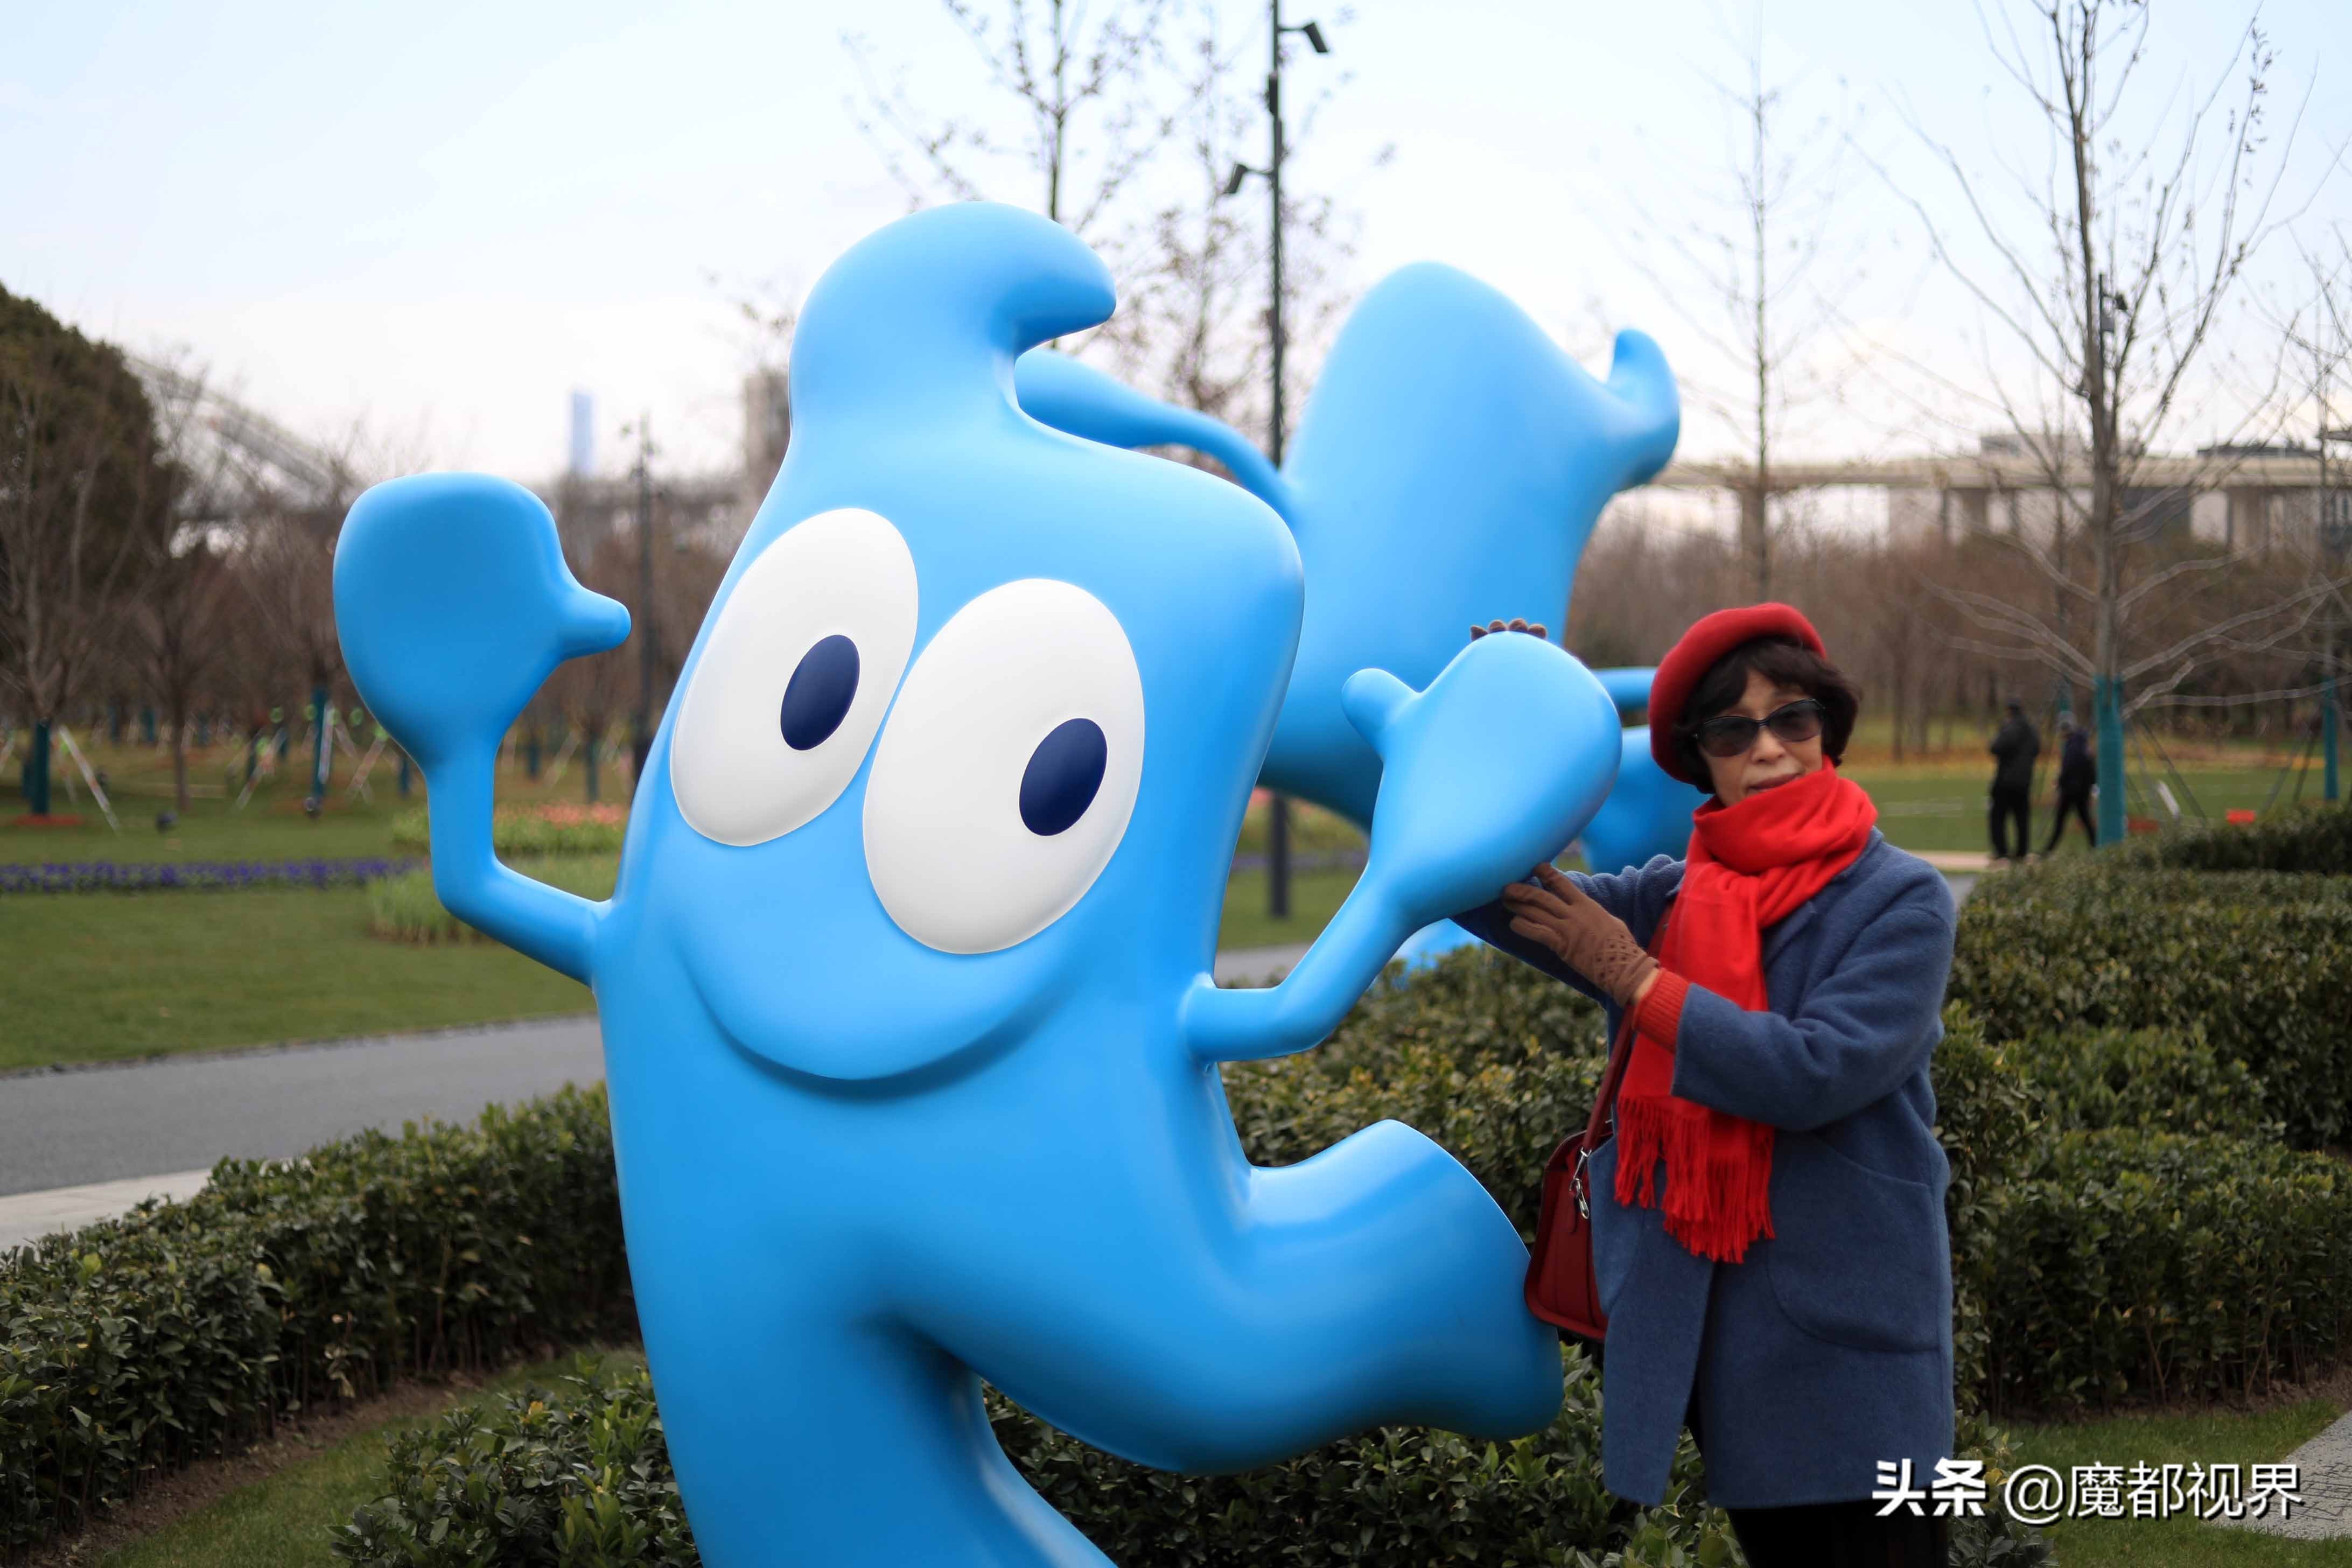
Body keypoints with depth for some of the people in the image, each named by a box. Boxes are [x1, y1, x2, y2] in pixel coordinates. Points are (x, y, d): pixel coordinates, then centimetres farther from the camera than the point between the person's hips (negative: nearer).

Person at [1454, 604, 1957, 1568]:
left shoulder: (1900, 899, -7)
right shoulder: (1667, 899, 8)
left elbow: (1815, 1072, -20)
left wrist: (1636, 981, -14)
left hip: (1848, 1327, -5)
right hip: (1713, 1324, 5)